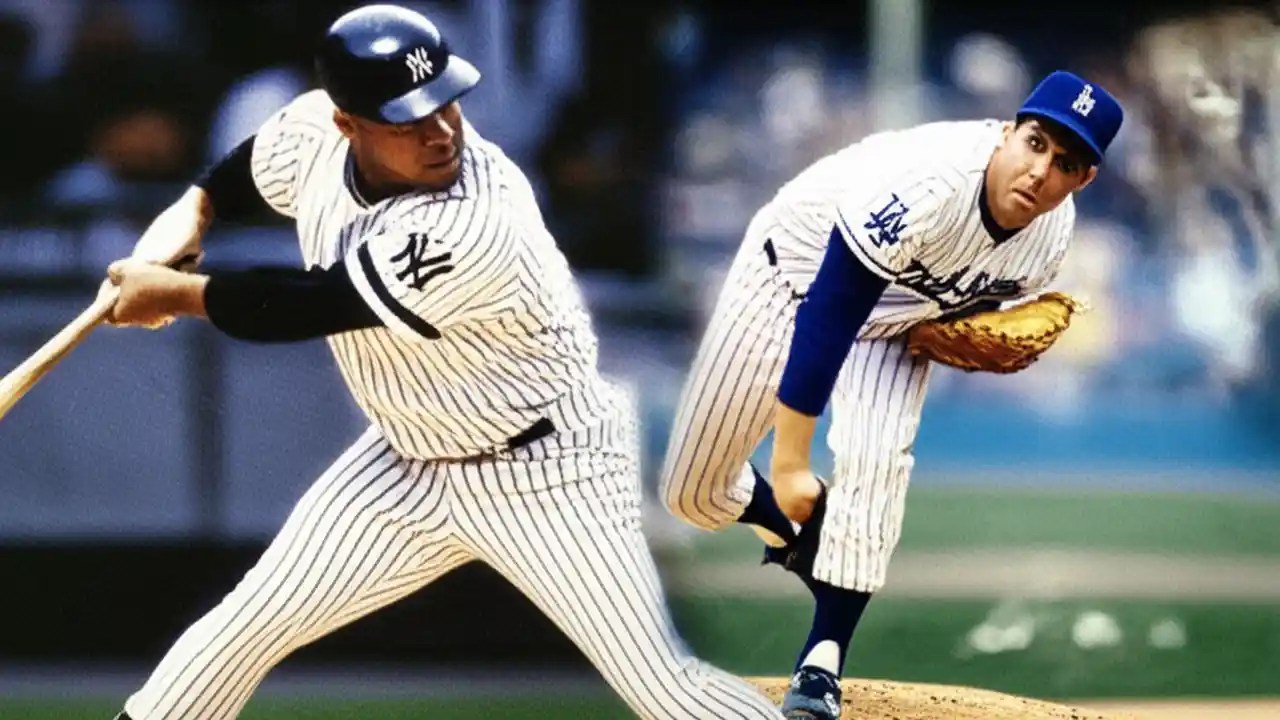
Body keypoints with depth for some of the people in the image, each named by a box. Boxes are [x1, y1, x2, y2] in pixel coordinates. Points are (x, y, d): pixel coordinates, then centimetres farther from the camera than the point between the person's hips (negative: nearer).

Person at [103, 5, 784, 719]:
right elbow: (252, 167, 14)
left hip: (545, 475, -7)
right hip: (411, 464, 7)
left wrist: (174, 293, -14)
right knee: (249, 626, 7)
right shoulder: (316, 134, -13)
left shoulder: (472, 230, -37)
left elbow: (299, 307, -27)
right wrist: (193, 211, -4)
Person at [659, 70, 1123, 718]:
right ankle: (788, 530, 35)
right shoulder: (926, 184, -42)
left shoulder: (1051, 237, -19)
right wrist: (788, 464, -37)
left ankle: (822, 665, -12)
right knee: (692, 491, 1)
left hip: (895, 315, 3)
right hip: (793, 276, -3)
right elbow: (823, 323, -38)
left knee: (874, 461, -24)